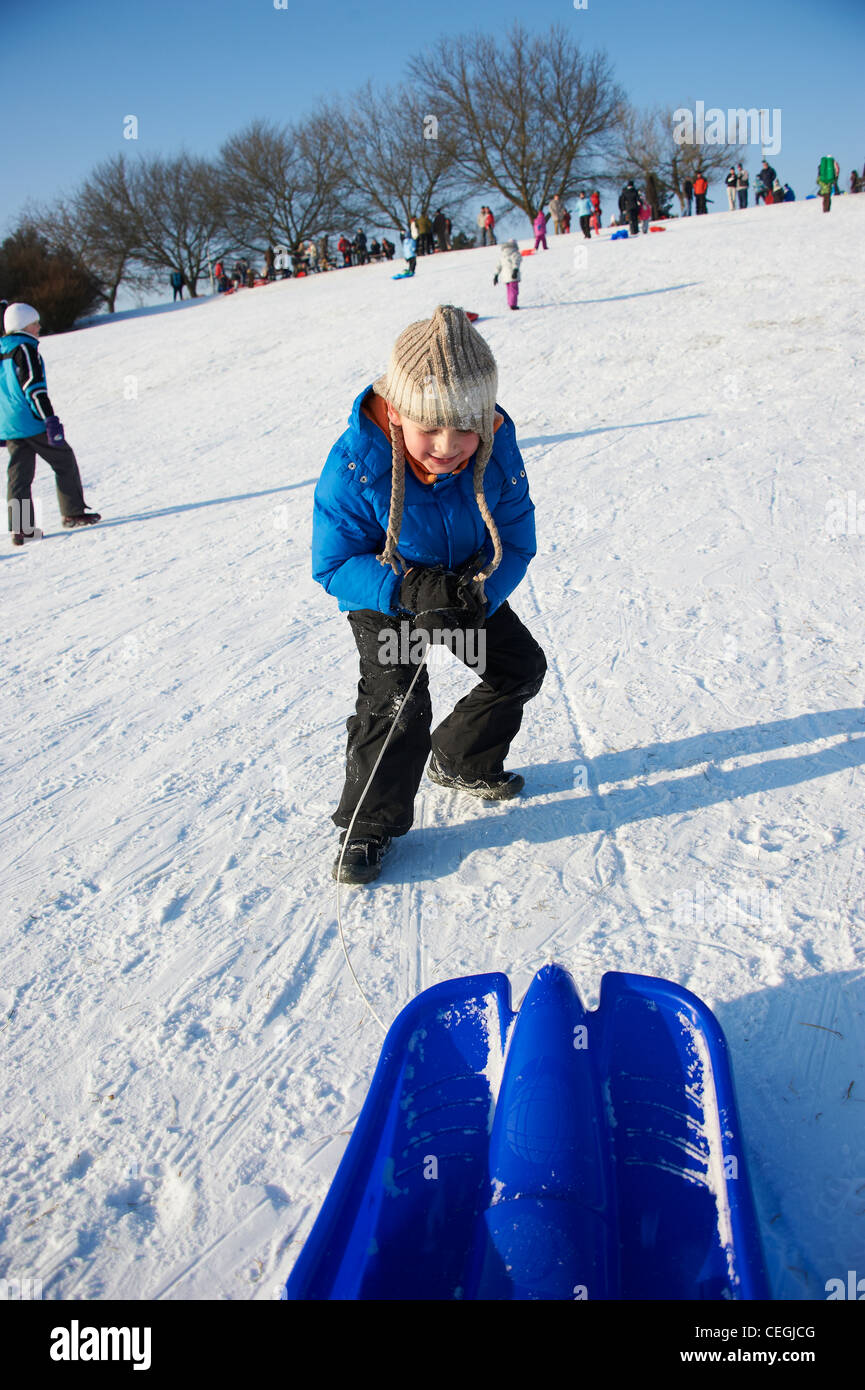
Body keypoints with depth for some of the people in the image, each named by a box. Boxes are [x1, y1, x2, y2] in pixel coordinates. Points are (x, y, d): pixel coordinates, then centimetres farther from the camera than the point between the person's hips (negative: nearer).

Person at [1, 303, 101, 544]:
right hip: (32, 422, -8)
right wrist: (50, 419, -20)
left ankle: (19, 528, -1)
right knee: (65, 461, 7)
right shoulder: (24, 348, -9)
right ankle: (73, 513, 11)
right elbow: (34, 387, -18)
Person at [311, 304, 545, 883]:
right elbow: (335, 564, -27)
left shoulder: (496, 450, -25)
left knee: (520, 666, 13)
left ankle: (461, 761, 38)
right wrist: (410, 590, -43)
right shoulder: (356, 466, -34)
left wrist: (483, 591, -36)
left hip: (469, 589, 5)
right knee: (397, 702, -20)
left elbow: (516, 542, -15)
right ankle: (367, 826, 1)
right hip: (384, 596, -5)